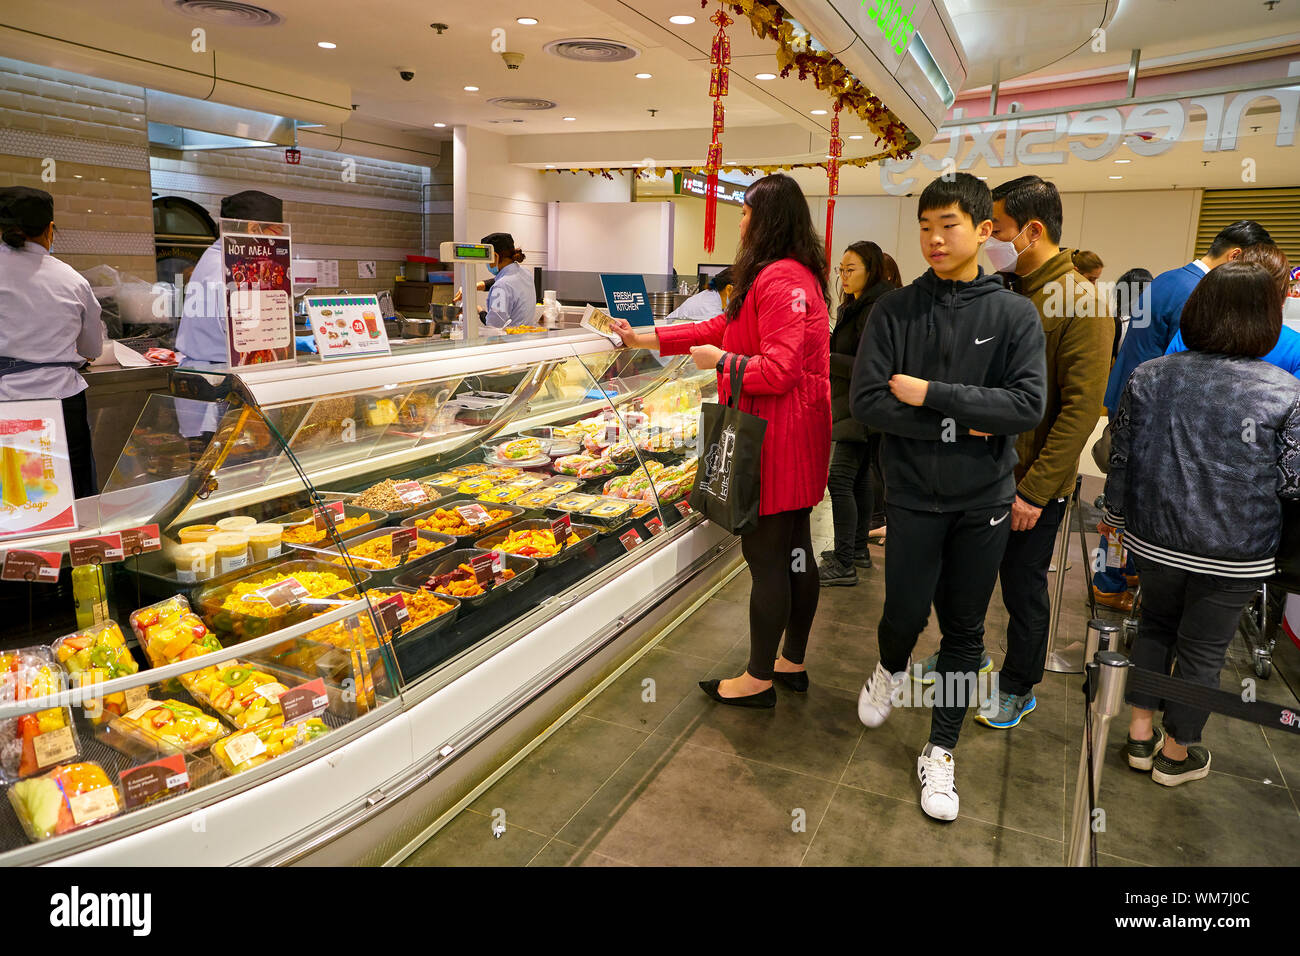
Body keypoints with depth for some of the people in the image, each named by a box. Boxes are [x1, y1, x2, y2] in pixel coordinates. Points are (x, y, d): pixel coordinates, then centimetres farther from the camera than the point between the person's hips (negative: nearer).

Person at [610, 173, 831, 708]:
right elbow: (721, 328, 20)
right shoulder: (791, 274, 18)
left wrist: (721, 361, -9)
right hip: (794, 435, 11)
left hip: (777, 437, -11)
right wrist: (642, 339, 19)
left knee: (765, 556, -1)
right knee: (794, 550, 16)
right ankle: (793, 663, 30)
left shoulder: (779, 279, -17)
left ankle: (759, 679, 12)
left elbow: (779, 369, -26)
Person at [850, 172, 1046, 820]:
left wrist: (931, 392, -18)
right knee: (905, 613, 7)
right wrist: (955, 425, -16)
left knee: (964, 632, 10)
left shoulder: (1014, 314, -3)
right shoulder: (895, 310, -4)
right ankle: (889, 670, 44)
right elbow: (866, 402, -12)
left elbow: (1028, 405, -14)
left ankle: (940, 752, 28)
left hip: (984, 500, 1)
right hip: (914, 497, -1)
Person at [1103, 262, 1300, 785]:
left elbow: (1120, 455, -1)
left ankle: (1140, 734, 33)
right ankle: (1175, 753, 32)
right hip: (1233, 554, -2)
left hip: (1154, 539, 2)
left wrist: (1115, 512, 12)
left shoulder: (1148, 376, -8)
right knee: (1203, 649, 15)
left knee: (1155, 624, 24)